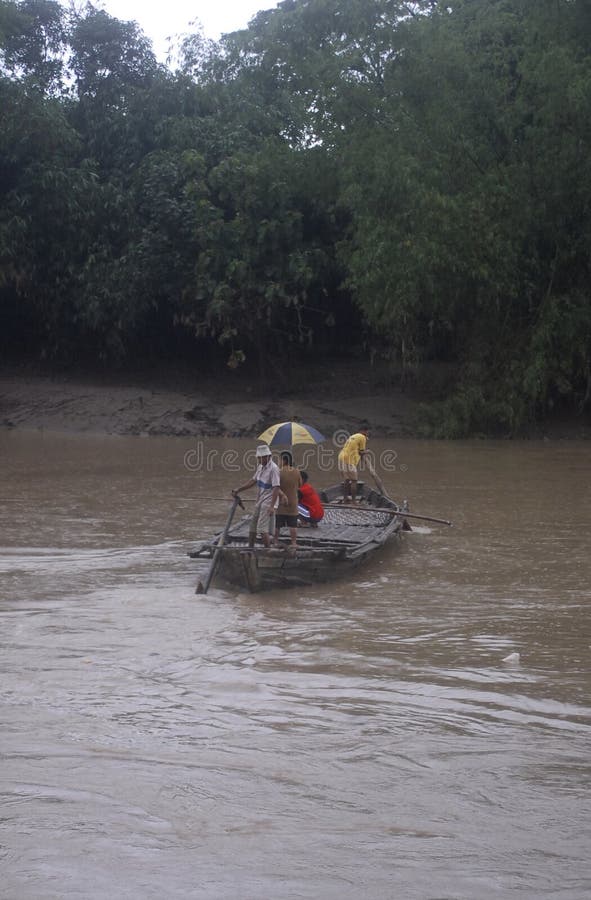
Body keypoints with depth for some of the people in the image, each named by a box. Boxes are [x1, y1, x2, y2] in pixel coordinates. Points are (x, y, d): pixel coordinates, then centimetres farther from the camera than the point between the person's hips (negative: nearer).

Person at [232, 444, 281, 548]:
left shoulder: (273, 468, -18)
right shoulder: (261, 467, 10)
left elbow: (276, 488, -22)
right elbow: (253, 481, 20)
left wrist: (272, 506, -28)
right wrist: (238, 490, 16)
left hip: (268, 503, -9)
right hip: (260, 501, 9)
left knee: (263, 529, -16)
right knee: (252, 526, 16)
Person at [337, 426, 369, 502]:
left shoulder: (352, 436, 25)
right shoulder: (362, 437, -2)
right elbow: (362, 452, -3)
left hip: (342, 457, 9)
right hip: (349, 460, -9)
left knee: (346, 480, 18)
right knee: (354, 480, -3)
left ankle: (345, 499, 23)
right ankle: (354, 501, -5)